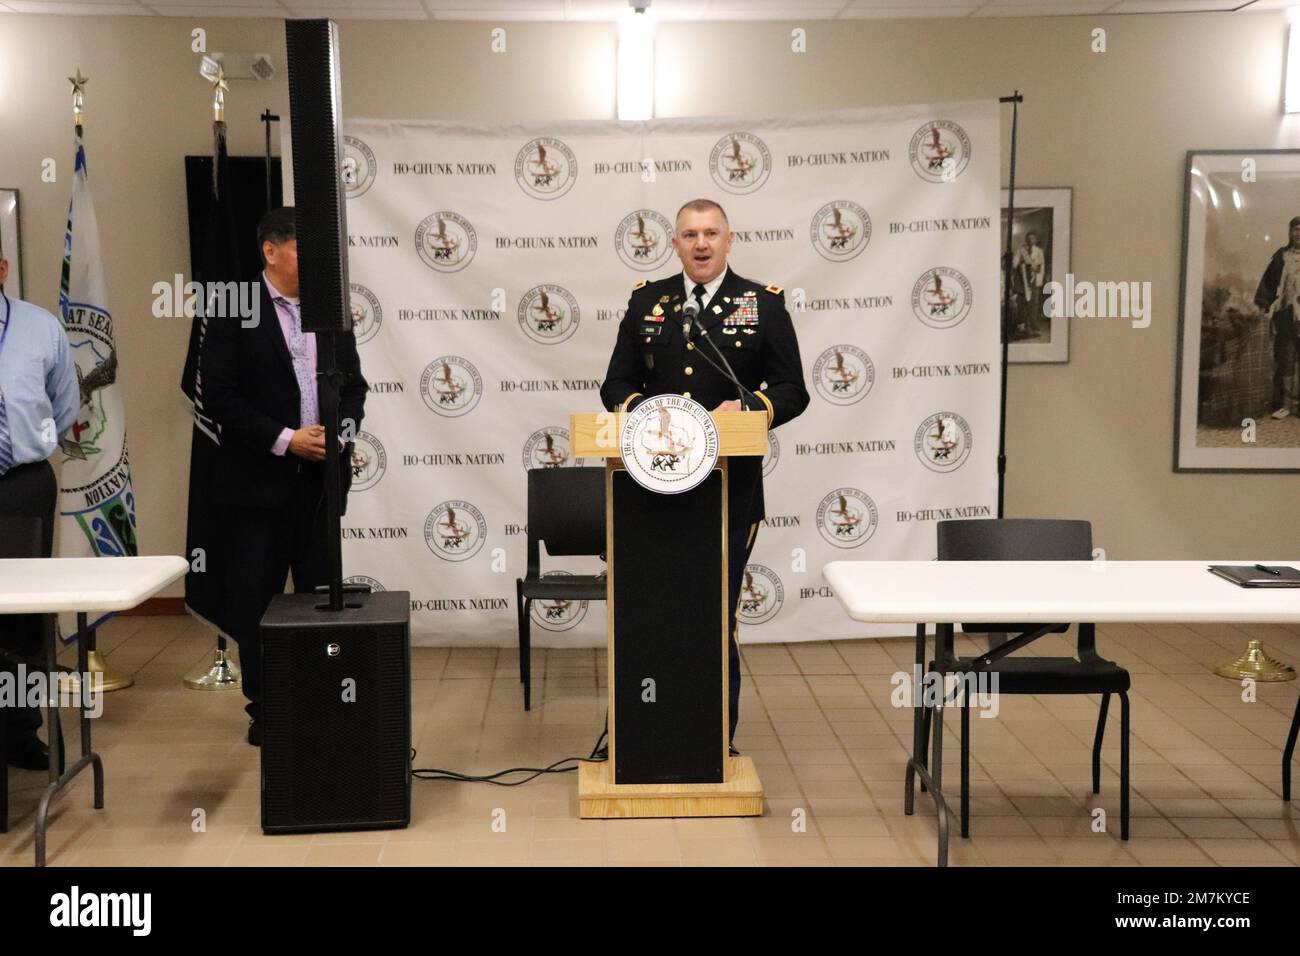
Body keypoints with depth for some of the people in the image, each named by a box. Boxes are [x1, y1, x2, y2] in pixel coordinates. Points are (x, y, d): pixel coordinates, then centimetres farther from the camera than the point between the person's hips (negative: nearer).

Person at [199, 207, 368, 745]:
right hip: (260, 479, -4)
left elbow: (353, 383, 13)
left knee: (319, 592, 8)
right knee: (257, 598, 4)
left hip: (321, 476, 4)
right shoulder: (235, 312, -6)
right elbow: (219, 395, -10)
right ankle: (264, 707, 15)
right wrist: (285, 439, -16)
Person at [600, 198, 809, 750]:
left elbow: (792, 391, 2)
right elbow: (616, 384, 10)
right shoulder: (646, 301, 10)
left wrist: (749, 407, -17)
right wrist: (636, 407, -12)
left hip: (731, 491, -2)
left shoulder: (764, 304, 4)